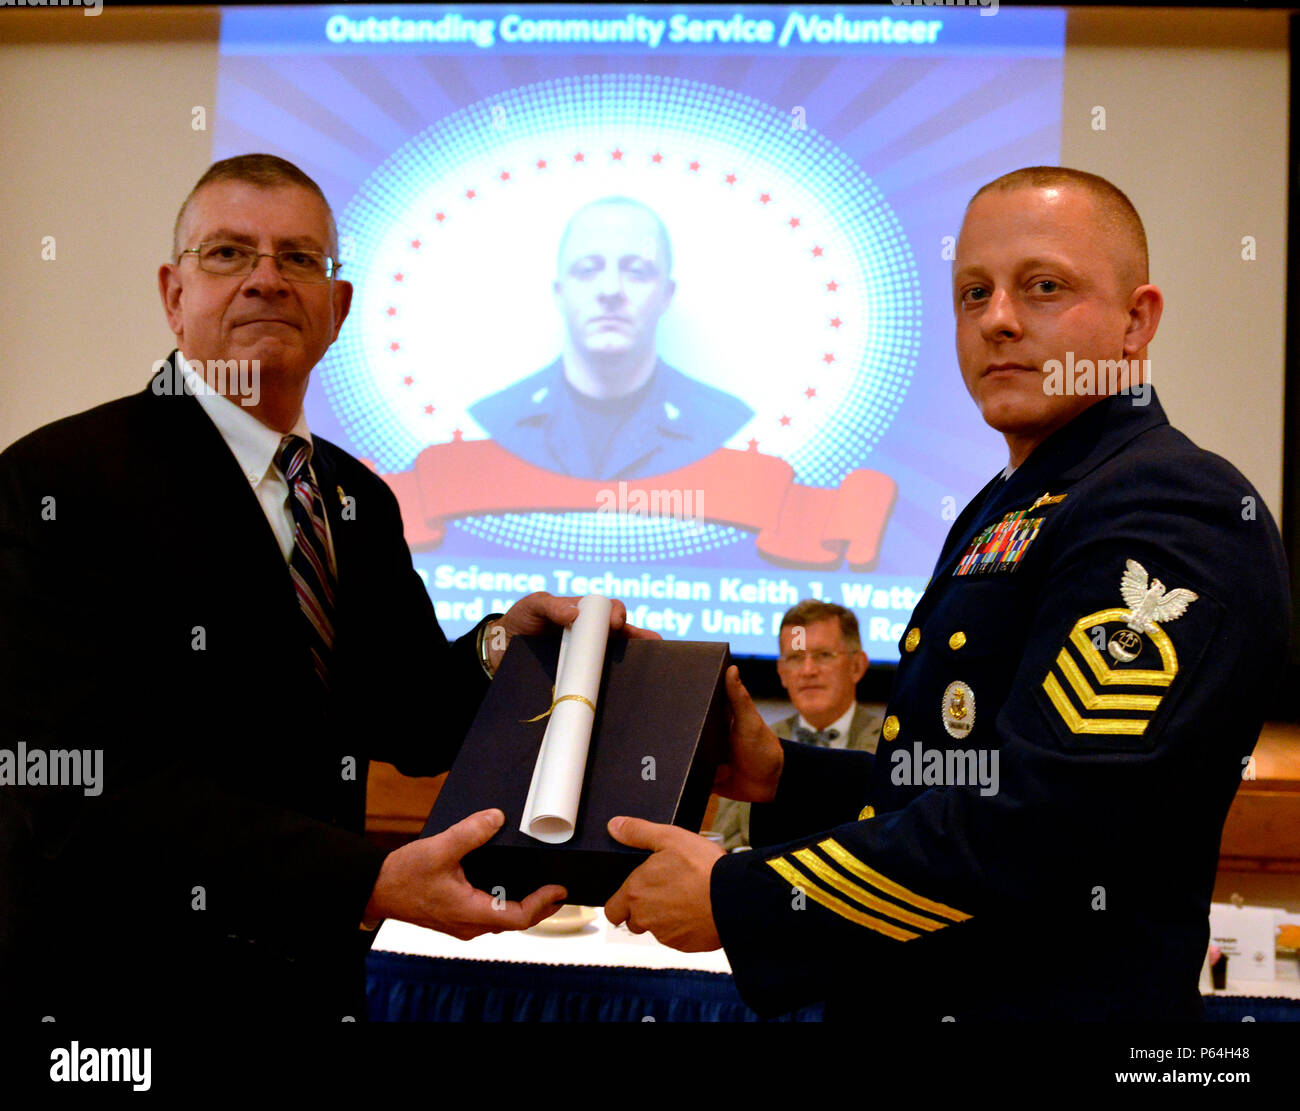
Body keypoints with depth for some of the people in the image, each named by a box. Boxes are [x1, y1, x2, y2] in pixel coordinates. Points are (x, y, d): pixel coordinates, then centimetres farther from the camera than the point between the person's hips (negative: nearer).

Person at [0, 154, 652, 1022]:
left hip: (317, 982, 7)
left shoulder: (362, 502, 7)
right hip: (118, 984, -7)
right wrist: (368, 883, -32)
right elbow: (85, 787, -25)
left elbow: (414, 729, 11)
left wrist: (501, 642, -10)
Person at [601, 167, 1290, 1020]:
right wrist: (784, 773, 6)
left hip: (1058, 997, -9)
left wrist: (740, 902, -21)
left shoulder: (1173, 512, -18)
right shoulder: (1002, 513, 14)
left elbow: (1040, 824, -27)